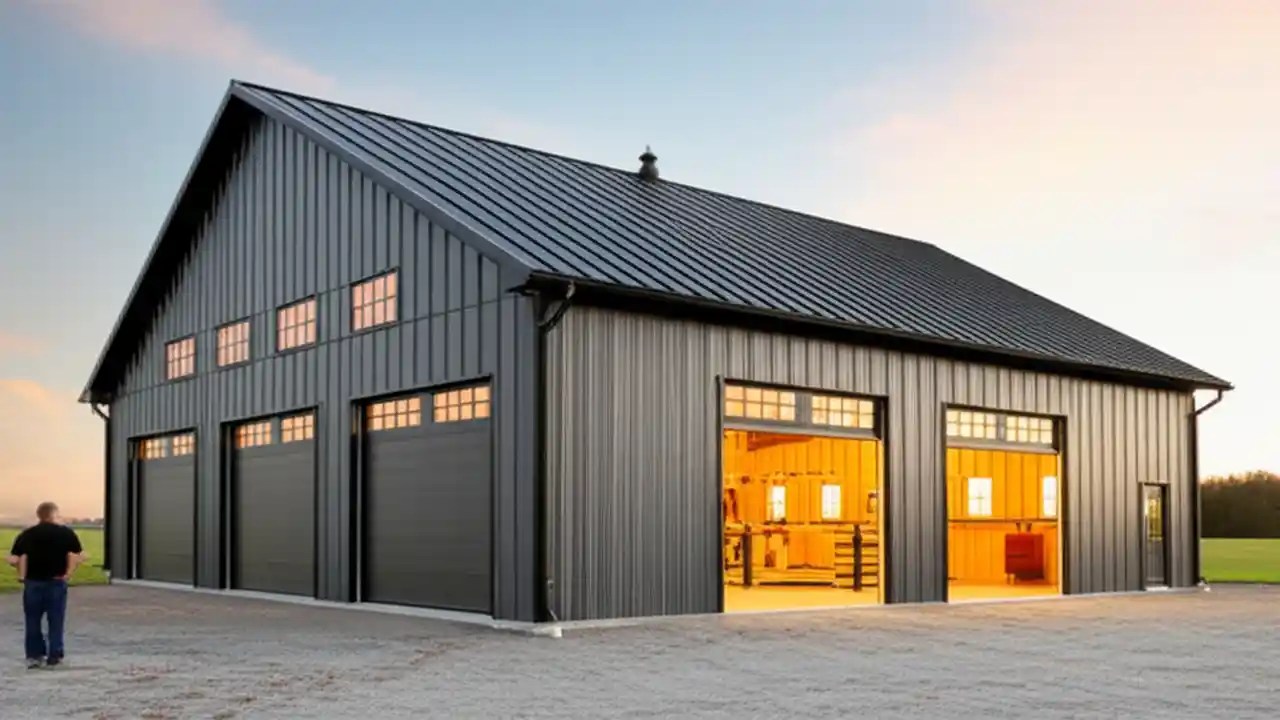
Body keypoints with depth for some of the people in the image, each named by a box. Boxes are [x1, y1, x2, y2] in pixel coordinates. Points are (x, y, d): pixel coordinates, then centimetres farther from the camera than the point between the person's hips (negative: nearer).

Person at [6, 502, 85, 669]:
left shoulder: (27, 534, 0)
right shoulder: (66, 533, -3)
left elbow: (13, 560, -8)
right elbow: (79, 556, -10)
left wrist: (22, 575, 7)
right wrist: (68, 572, 0)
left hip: (33, 582, 1)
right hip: (57, 582, -1)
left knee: (33, 620, 13)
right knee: (56, 620, 9)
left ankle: (34, 655, 12)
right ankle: (54, 655, 11)